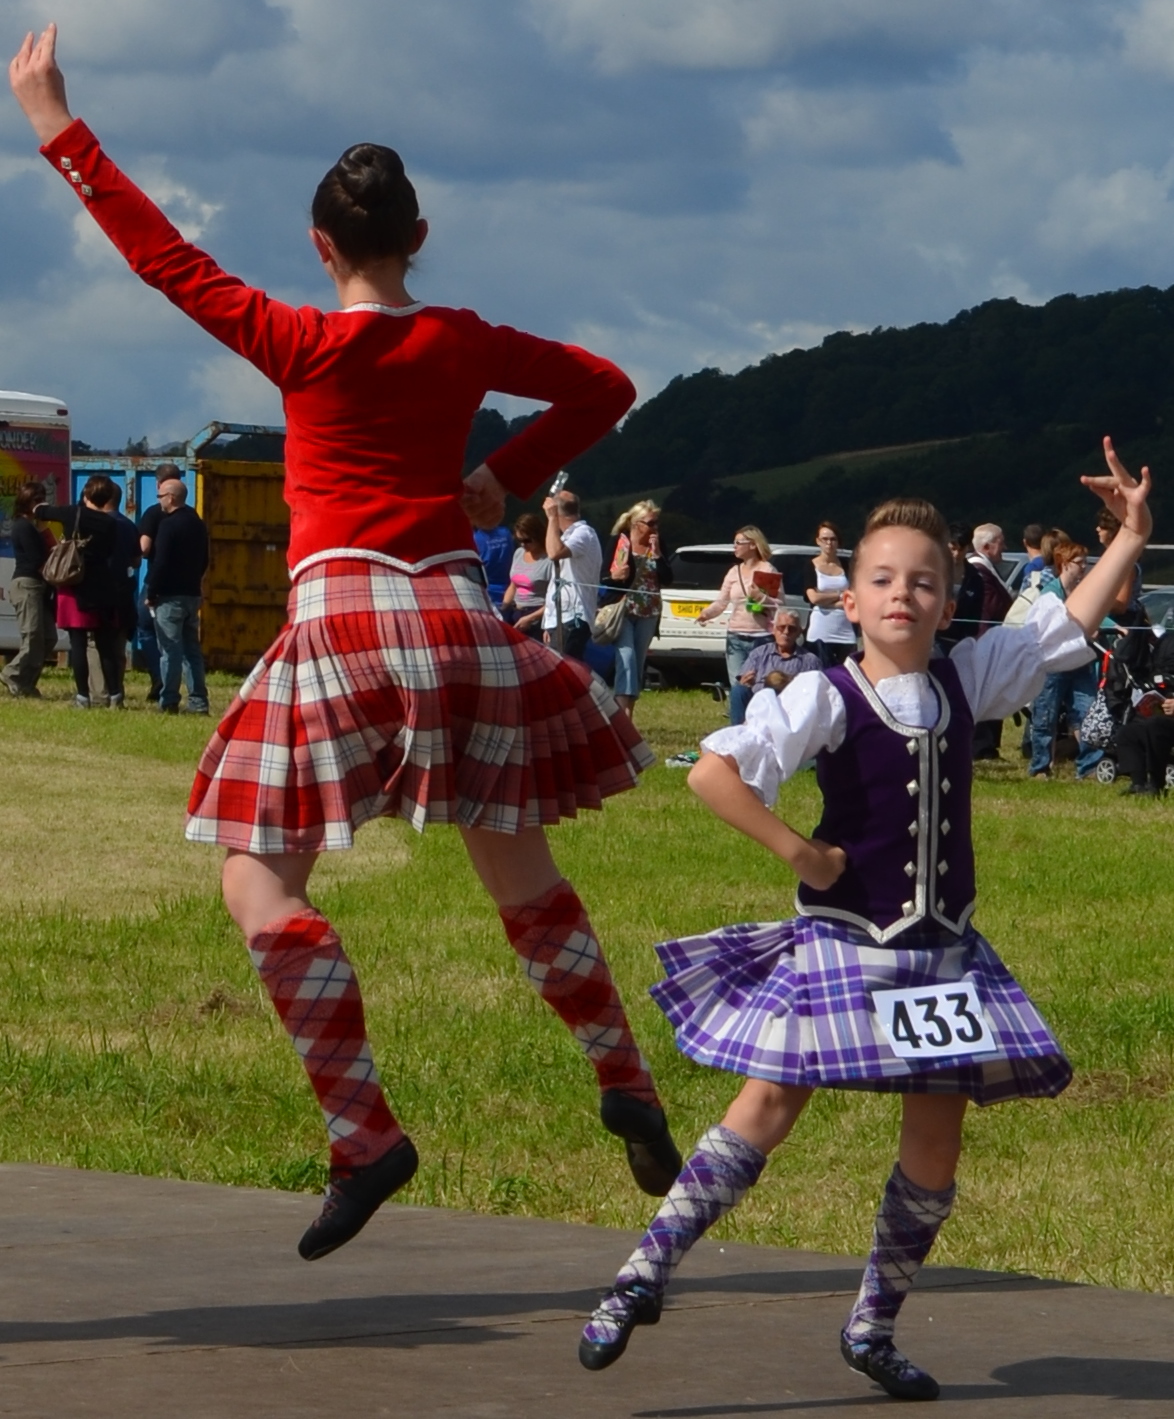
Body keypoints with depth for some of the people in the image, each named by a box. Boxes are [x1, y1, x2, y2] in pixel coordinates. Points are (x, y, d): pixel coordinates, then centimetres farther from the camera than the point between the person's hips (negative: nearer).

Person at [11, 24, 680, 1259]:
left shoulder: (304, 346, -5)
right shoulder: (465, 346, 6)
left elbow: (165, 257, -2)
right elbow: (604, 388, 18)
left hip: (339, 619, -5)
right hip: (456, 614, 5)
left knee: (260, 883, -1)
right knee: (521, 874, 18)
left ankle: (364, 1132, -12)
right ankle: (628, 1088, 22)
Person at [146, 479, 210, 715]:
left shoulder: (169, 524, -13)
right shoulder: (198, 524, 12)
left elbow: (160, 562, -17)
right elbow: (204, 561, 18)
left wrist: (151, 593, -10)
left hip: (170, 596, -8)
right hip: (193, 594, 8)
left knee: (170, 650, -6)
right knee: (192, 649, 10)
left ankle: (169, 702, -7)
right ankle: (198, 702, 8)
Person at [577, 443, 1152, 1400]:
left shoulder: (966, 683, 3)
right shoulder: (827, 699, -13)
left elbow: (1064, 630, 13)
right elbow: (714, 771, -22)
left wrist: (1129, 540, 9)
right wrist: (798, 852, -19)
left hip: (941, 956, 5)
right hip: (842, 945, -5)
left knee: (936, 1145, 4)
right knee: (767, 1109, -8)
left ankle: (873, 1327, 18)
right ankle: (642, 1282, -3)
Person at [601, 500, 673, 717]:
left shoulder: (657, 545, 6)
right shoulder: (618, 542, -4)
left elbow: (667, 579, 0)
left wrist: (657, 553, -10)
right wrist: (614, 576, -24)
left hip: (648, 614, 5)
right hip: (622, 610, -5)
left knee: (638, 665, 7)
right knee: (626, 658, -20)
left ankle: (625, 715, 13)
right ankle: (624, 714, -29)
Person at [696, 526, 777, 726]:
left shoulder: (768, 570, -1)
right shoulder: (733, 572, 13)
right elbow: (721, 602, 7)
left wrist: (761, 597, -18)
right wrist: (707, 613, -11)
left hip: (762, 639, -5)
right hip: (736, 638, 5)